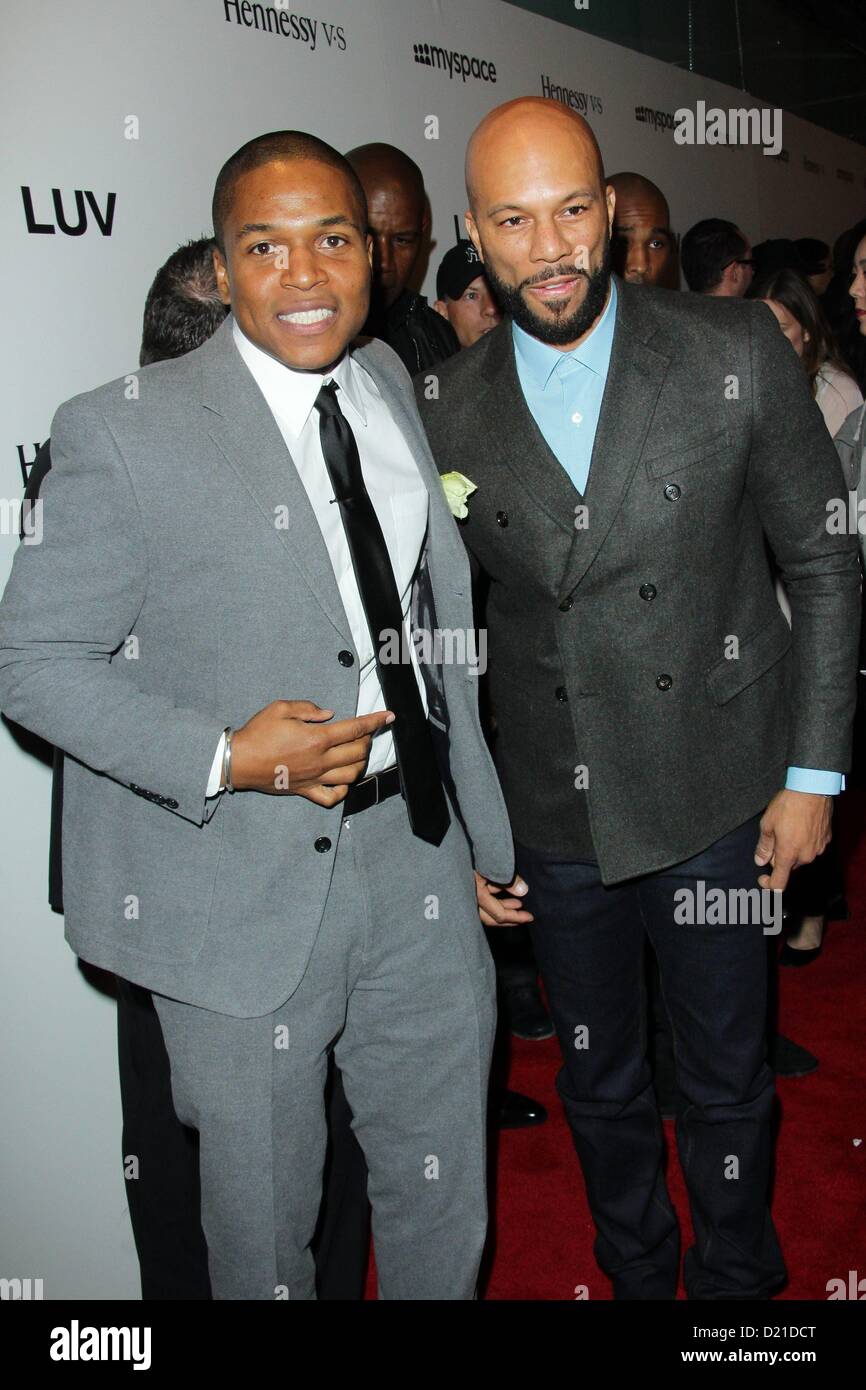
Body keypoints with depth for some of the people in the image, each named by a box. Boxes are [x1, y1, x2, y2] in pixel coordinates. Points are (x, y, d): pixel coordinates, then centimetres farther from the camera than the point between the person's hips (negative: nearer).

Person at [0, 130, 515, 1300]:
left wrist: (483, 830, 13)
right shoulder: (123, 431, -13)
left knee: (446, 1198, 21)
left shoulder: (391, 383, 6)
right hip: (244, 886, -5)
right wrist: (224, 759, -23)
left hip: (417, 853, 5)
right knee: (265, 1217, 17)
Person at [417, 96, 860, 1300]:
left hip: (716, 803, -2)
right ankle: (635, 1275, 47)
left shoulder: (736, 354, -8)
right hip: (552, 820, 2)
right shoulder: (449, 411, -3)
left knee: (728, 1087, 15)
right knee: (599, 1088, 20)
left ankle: (737, 1284, 43)